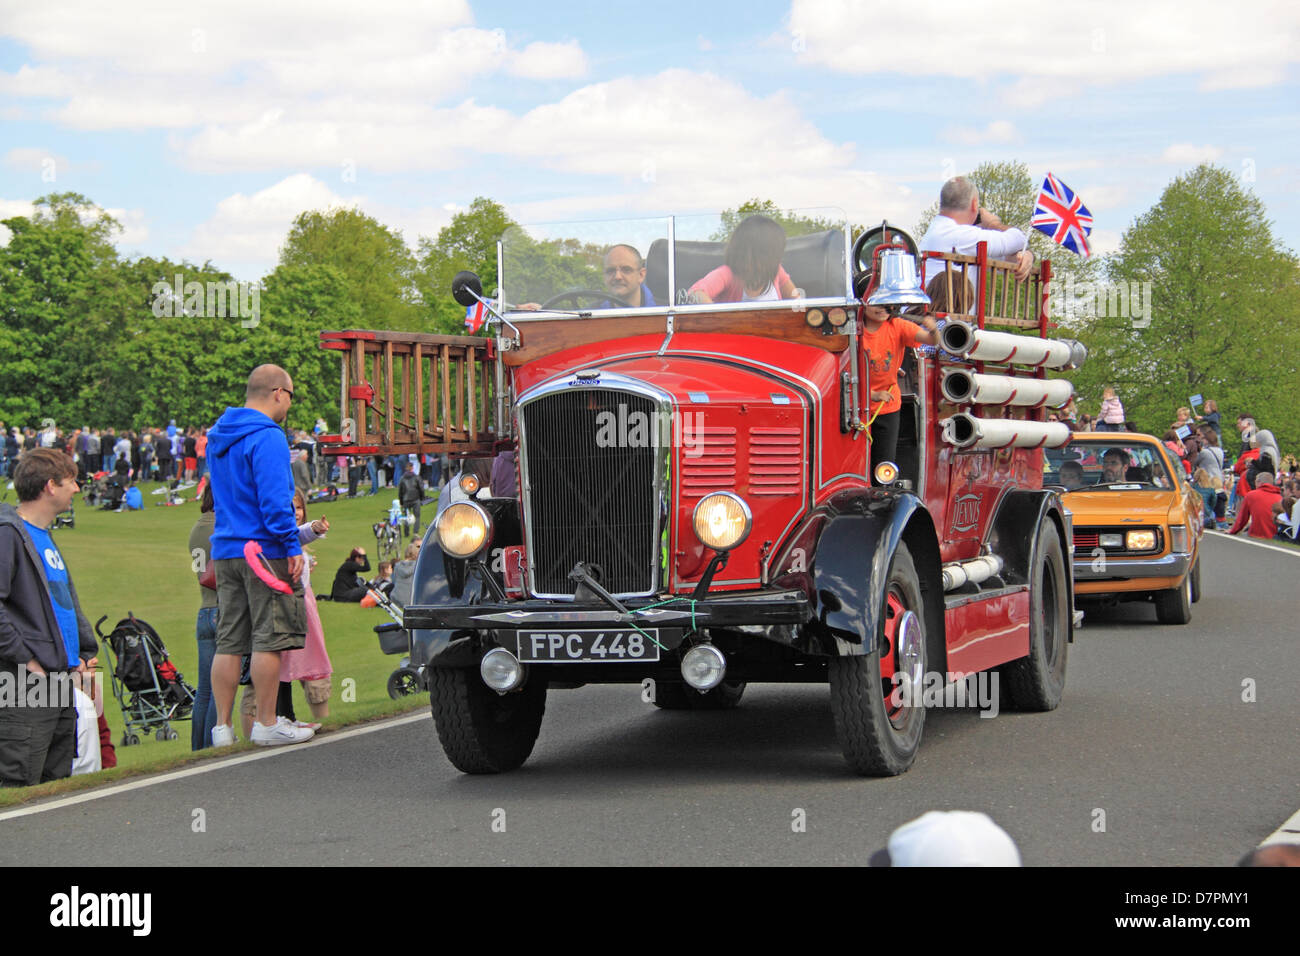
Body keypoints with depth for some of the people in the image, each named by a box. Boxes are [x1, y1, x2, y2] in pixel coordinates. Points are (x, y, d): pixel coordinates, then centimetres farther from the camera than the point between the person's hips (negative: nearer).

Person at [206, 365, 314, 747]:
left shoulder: (219, 438, 18)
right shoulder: (267, 437, -13)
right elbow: (274, 498, -20)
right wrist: (292, 547, -17)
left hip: (225, 552, 9)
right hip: (265, 552, -9)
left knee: (229, 641, 8)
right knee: (269, 640, -3)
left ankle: (222, 727, 8)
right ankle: (267, 726, 0)